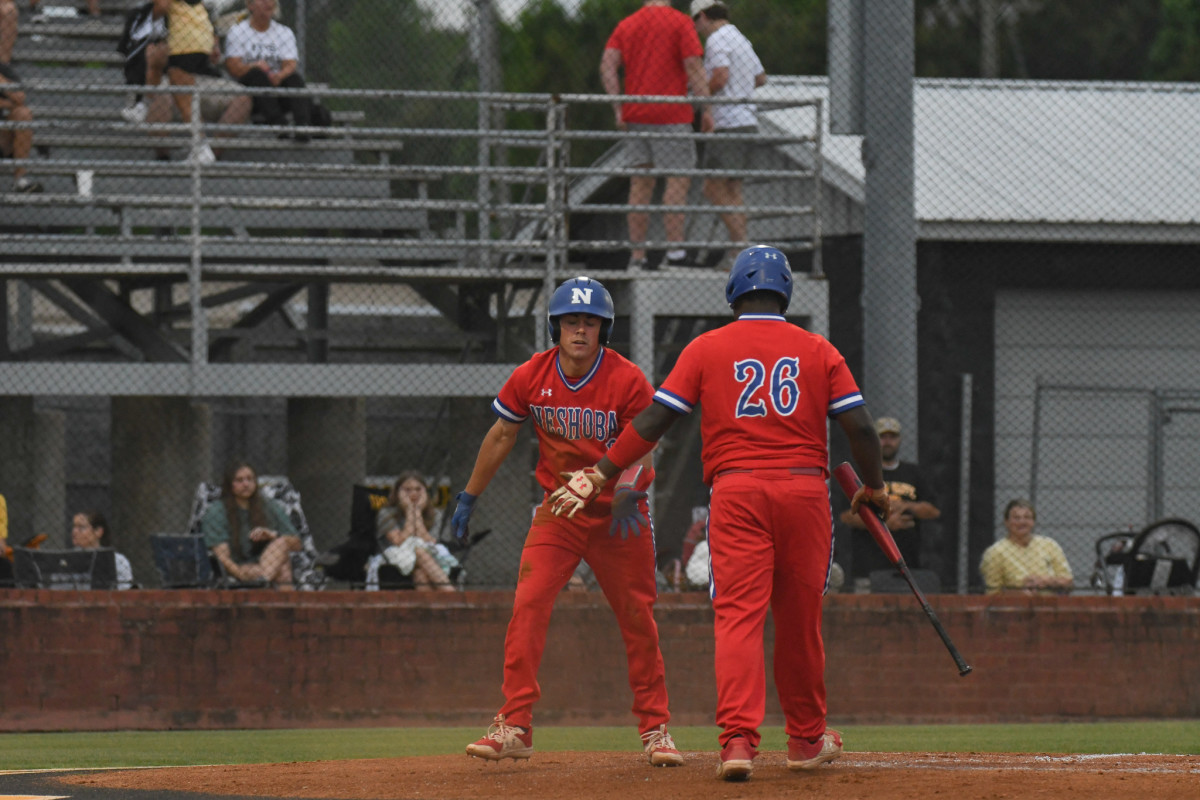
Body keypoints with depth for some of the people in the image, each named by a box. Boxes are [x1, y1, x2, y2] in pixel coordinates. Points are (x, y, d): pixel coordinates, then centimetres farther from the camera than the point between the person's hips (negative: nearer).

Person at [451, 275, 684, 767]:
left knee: (638, 620, 3)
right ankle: (514, 727, -11)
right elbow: (502, 436, 7)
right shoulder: (531, 377, -6)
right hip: (557, 513, 2)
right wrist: (469, 498, 10)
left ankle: (655, 728, 16)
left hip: (619, 514, -2)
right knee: (527, 608, -13)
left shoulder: (628, 381, -14)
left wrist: (627, 493, -33)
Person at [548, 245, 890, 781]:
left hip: (736, 493, -2)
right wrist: (874, 487, 20)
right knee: (800, 618, 14)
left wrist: (601, 475, 6)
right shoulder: (818, 351, 9)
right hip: (806, 489, 2)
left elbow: (653, 420, 1)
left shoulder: (707, 349, 6)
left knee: (738, 615, -7)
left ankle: (738, 739, -23)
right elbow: (860, 427, 4)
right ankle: (807, 740, 26)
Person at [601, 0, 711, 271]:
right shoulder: (679, 22, -2)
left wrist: (619, 109, 0)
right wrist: (707, 109, -6)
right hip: (671, 115, -5)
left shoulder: (626, 25, 12)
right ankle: (675, 252, -11)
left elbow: (607, 66, 1)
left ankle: (637, 256, 5)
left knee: (641, 184, 7)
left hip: (635, 115, 5)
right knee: (678, 180, -3)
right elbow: (694, 67, -9)